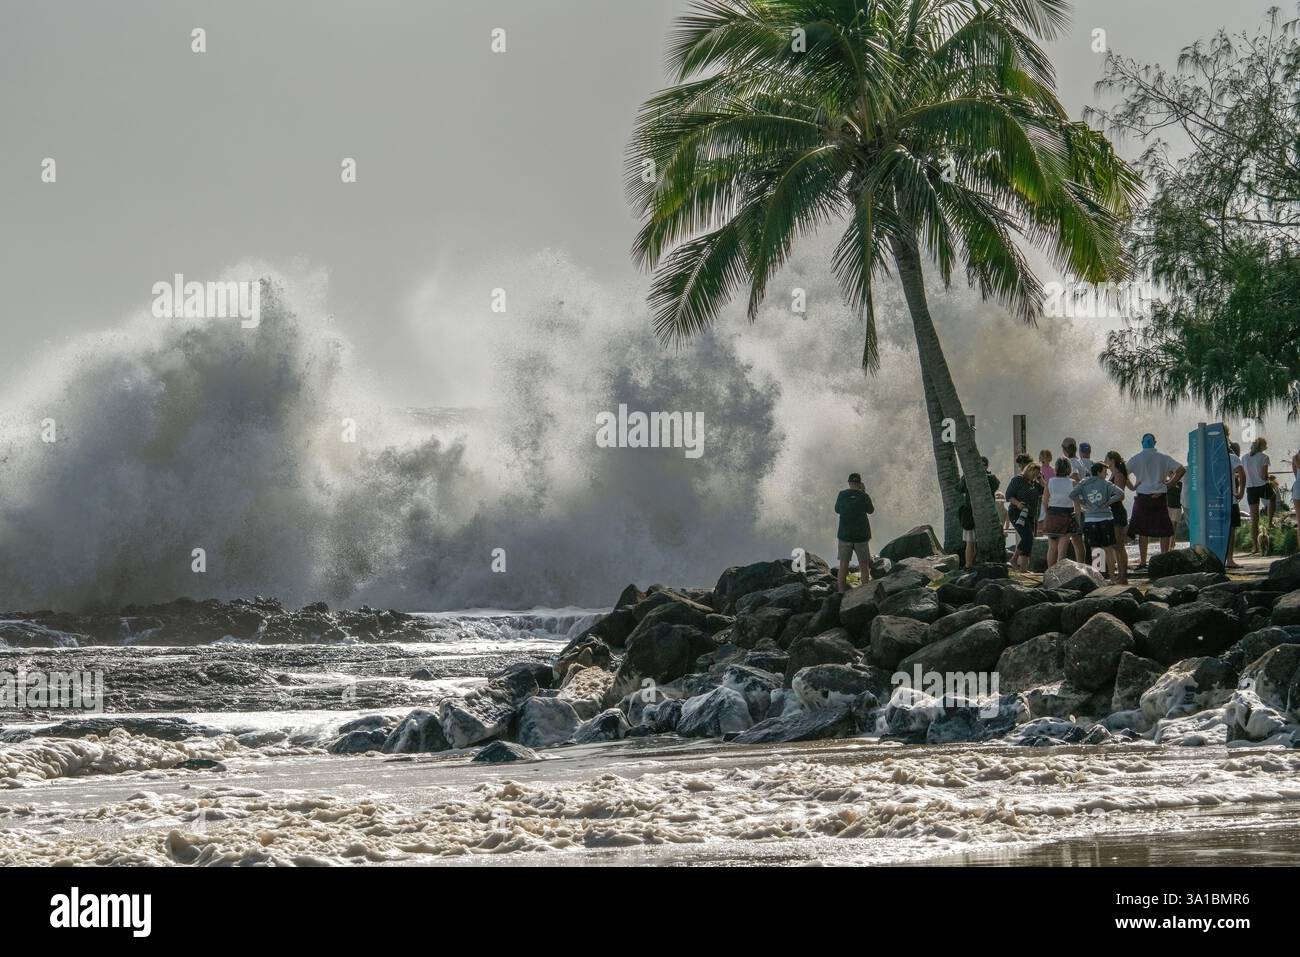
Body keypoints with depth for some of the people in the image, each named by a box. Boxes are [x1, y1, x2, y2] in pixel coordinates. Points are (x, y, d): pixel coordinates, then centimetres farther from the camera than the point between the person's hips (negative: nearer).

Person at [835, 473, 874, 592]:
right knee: (864, 566, 7)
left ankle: (842, 592, 5)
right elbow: (871, 510, 8)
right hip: (861, 535, -1)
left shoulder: (842, 495, -4)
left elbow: (837, 510, 10)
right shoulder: (863, 496, -8)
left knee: (843, 565, 7)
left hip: (845, 534, 1)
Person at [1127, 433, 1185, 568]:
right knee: (1164, 530, 6)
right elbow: (1181, 470, -5)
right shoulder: (1164, 458, 2)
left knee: (1143, 531, 5)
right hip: (1160, 497, 0)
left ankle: (1143, 561, 2)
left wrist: (1132, 486, 11)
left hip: (1143, 497, 0)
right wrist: (1169, 483, 0)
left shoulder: (1136, 459, 0)